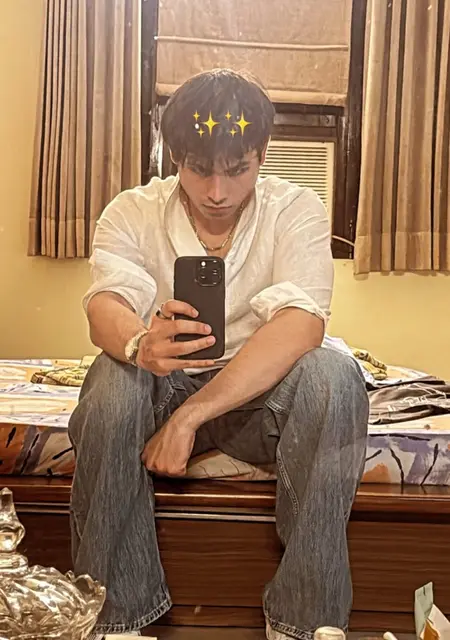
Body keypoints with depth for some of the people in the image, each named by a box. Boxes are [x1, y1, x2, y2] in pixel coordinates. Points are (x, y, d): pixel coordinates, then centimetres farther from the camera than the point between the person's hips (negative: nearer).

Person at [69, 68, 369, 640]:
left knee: (333, 375, -30)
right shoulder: (132, 213, -5)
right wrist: (141, 346, -49)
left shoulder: (296, 211, -9)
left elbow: (301, 325, -25)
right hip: (160, 389, 1)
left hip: (260, 392, 0)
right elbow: (106, 307, -23)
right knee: (113, 377, -32)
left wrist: (190, 414, -33)